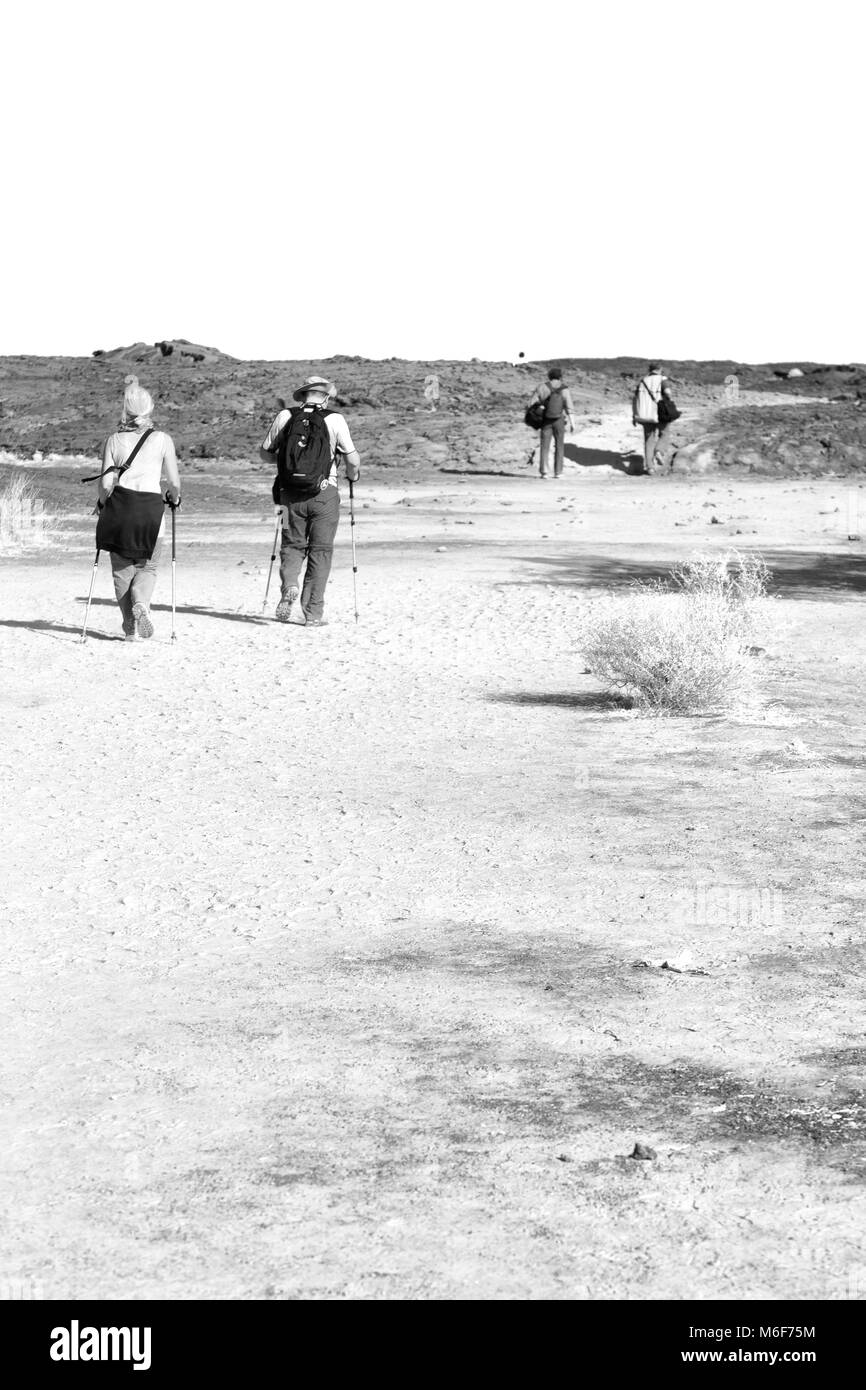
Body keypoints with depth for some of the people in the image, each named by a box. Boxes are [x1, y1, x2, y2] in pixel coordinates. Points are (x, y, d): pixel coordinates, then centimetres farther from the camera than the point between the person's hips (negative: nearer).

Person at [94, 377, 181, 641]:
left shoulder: (114, 440, 2)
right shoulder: (162, 439, 1)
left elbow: (106, 482, 0)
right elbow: (174, 482, 3)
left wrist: (102, 503, 19)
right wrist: (174, 498, 24)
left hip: (119, 508, 1)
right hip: (151, 508, -1)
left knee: (122, 568, 12)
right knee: (147, 566, 14)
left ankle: (129, 627, 10)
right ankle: (140, 603, -16)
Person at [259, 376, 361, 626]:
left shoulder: (285, 417, 1)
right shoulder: (334, 419, -5)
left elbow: (264, 453, 10)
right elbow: (352, 459, -4)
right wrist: (353, 475, 19)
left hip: (290, 493, 2)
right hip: (324, 494, -2)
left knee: (292, 545, 17)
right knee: (320, 550, 7)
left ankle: (289, 586, -10)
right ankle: (313, 613, 6)